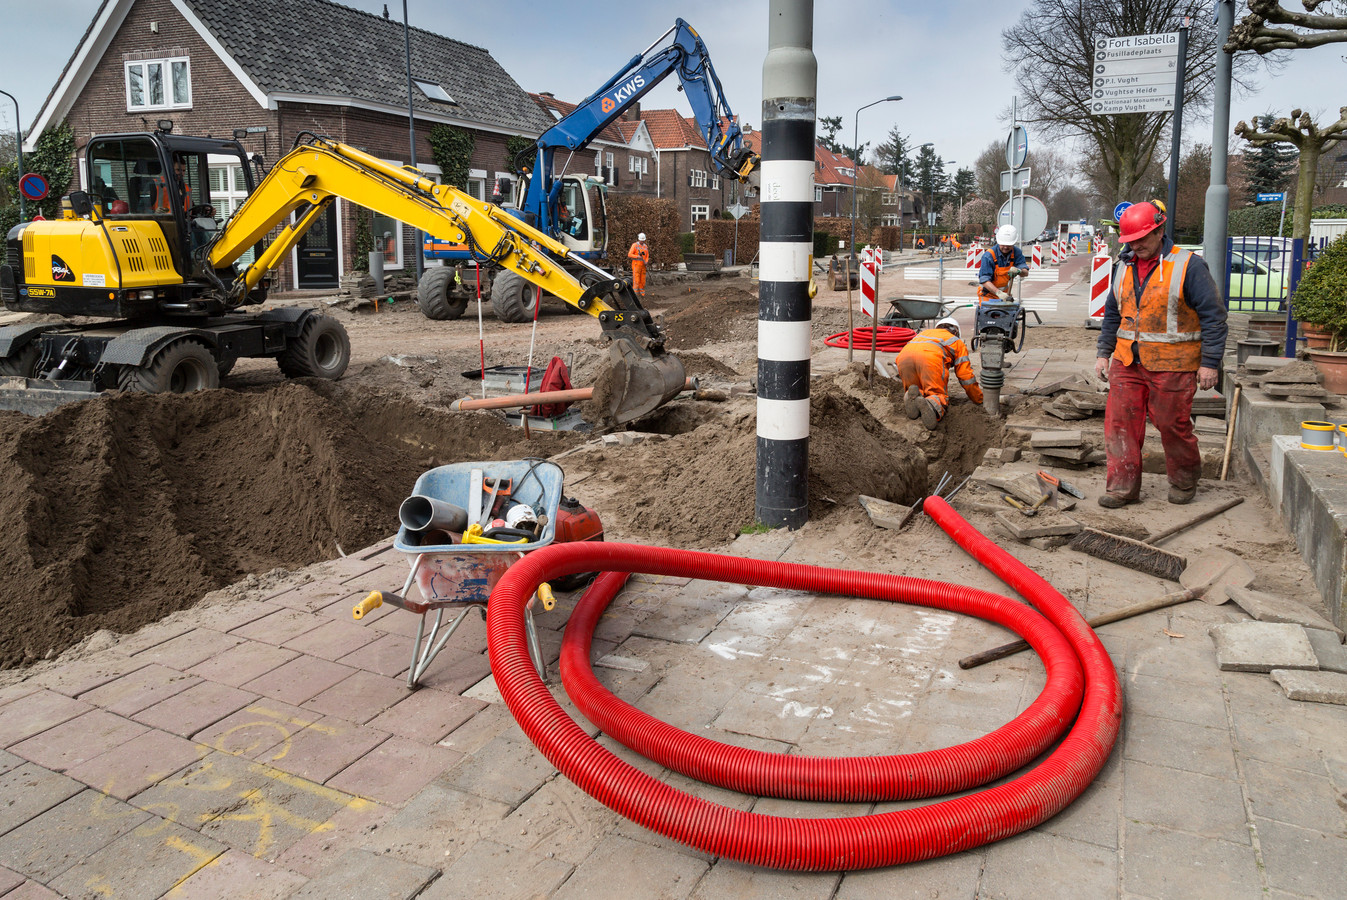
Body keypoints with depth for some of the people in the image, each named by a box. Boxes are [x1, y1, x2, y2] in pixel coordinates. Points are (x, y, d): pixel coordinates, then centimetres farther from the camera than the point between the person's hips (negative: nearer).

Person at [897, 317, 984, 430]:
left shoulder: (924, 333, 46)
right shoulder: (957, 342, 36)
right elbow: (966, 376, 31)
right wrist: (979, 400, 44)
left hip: (904, 357, 4)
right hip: (931, 359, -4)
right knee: (939, 395, 3)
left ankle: (911, 396, -19)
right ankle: (932, 405, -35)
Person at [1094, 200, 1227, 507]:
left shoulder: (1188, 266, -7)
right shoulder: (1124, 267, 11)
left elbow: (1213, 316, -7)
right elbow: (1112, 314, 21)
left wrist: (1209, 363, -11)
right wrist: (1103, 353, 14)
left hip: (1171, 366, -5)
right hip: (1127, 364, 5)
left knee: (1173, 425, 5)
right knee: (1120, 422, 0)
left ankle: (1185, 481, 27)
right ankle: (1122, 485, 8)